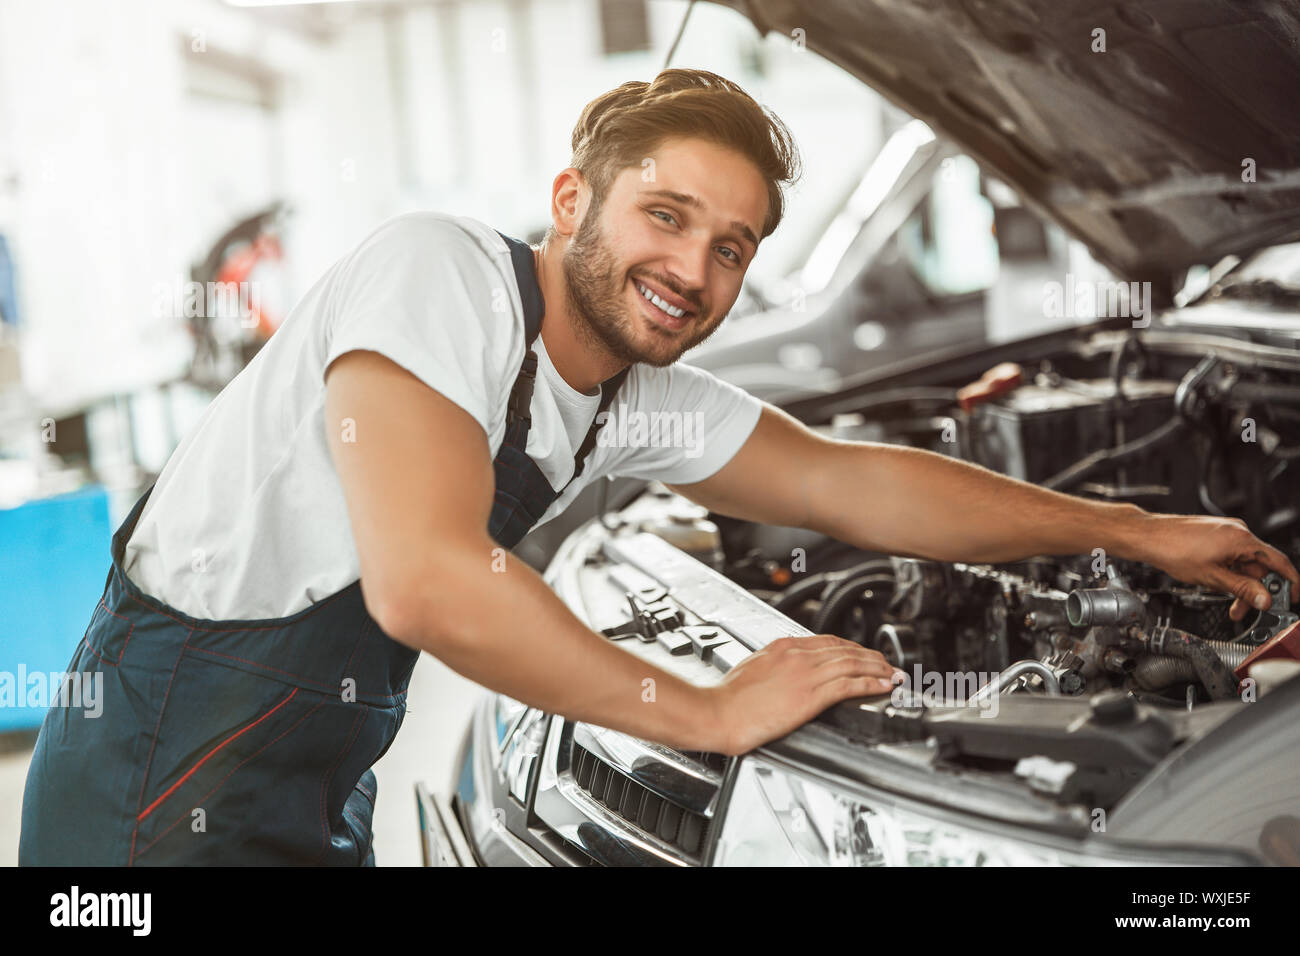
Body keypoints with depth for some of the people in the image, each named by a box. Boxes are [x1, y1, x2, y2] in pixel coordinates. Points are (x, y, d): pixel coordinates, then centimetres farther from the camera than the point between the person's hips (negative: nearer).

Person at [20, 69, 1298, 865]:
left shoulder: (646, 398, 1)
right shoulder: (438, 274, -23)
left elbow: (852, 484, 10)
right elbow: (428, 583, -33)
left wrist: (1133, 531, 13)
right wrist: (715, 715, -24)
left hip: (317, 791, 8)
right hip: (166, 784, -7)